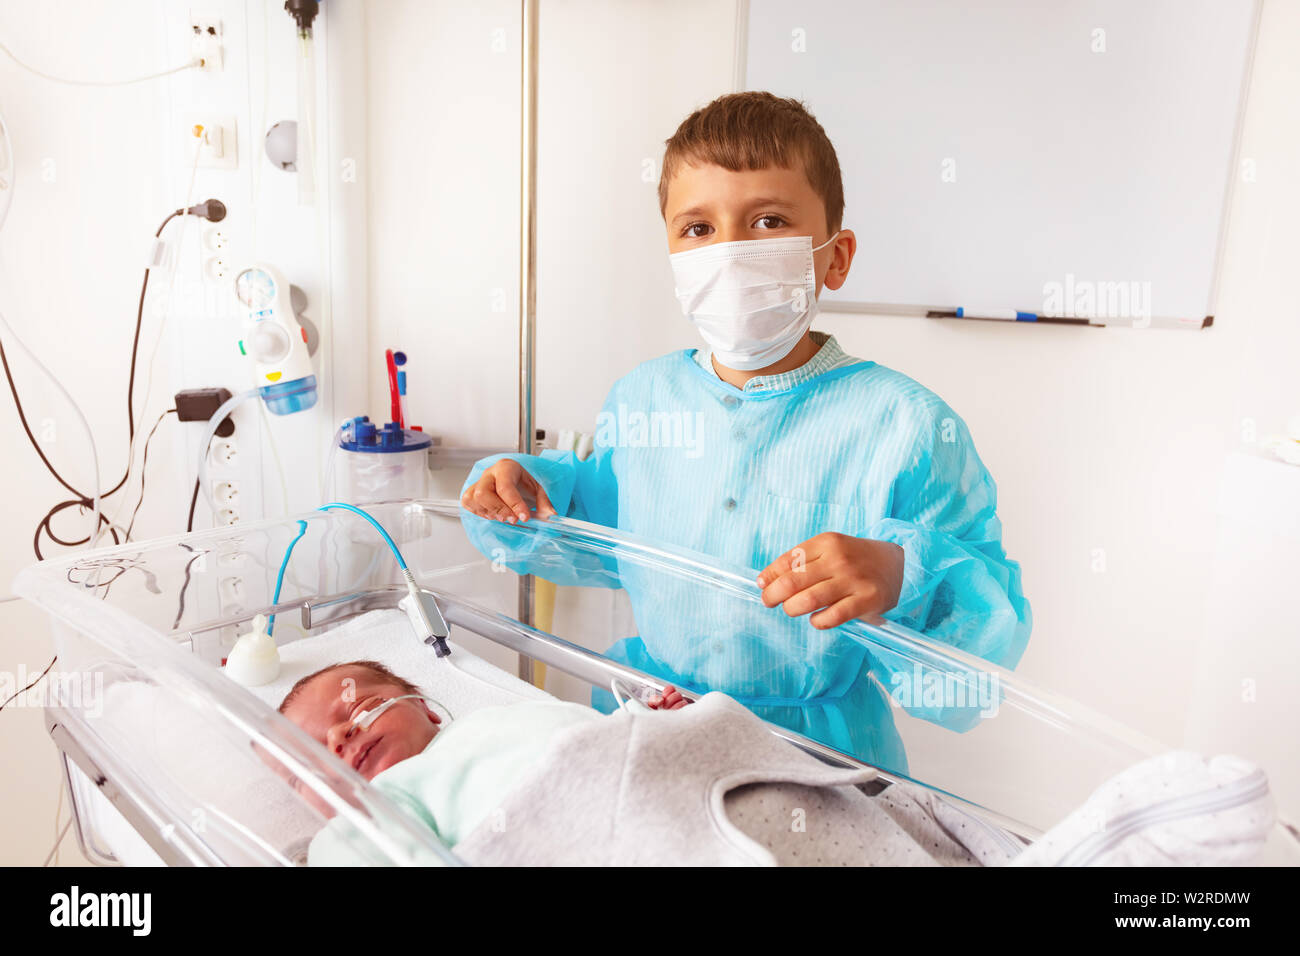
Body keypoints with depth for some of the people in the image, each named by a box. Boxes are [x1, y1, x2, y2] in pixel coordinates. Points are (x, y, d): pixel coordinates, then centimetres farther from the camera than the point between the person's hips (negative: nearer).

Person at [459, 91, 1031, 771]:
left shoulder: (904, 424, -13)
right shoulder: (641, 397, 2)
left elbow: (994, 627, -12)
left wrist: (903, 581, -31)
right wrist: (536, 495, 2)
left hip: (818, 754, -1)